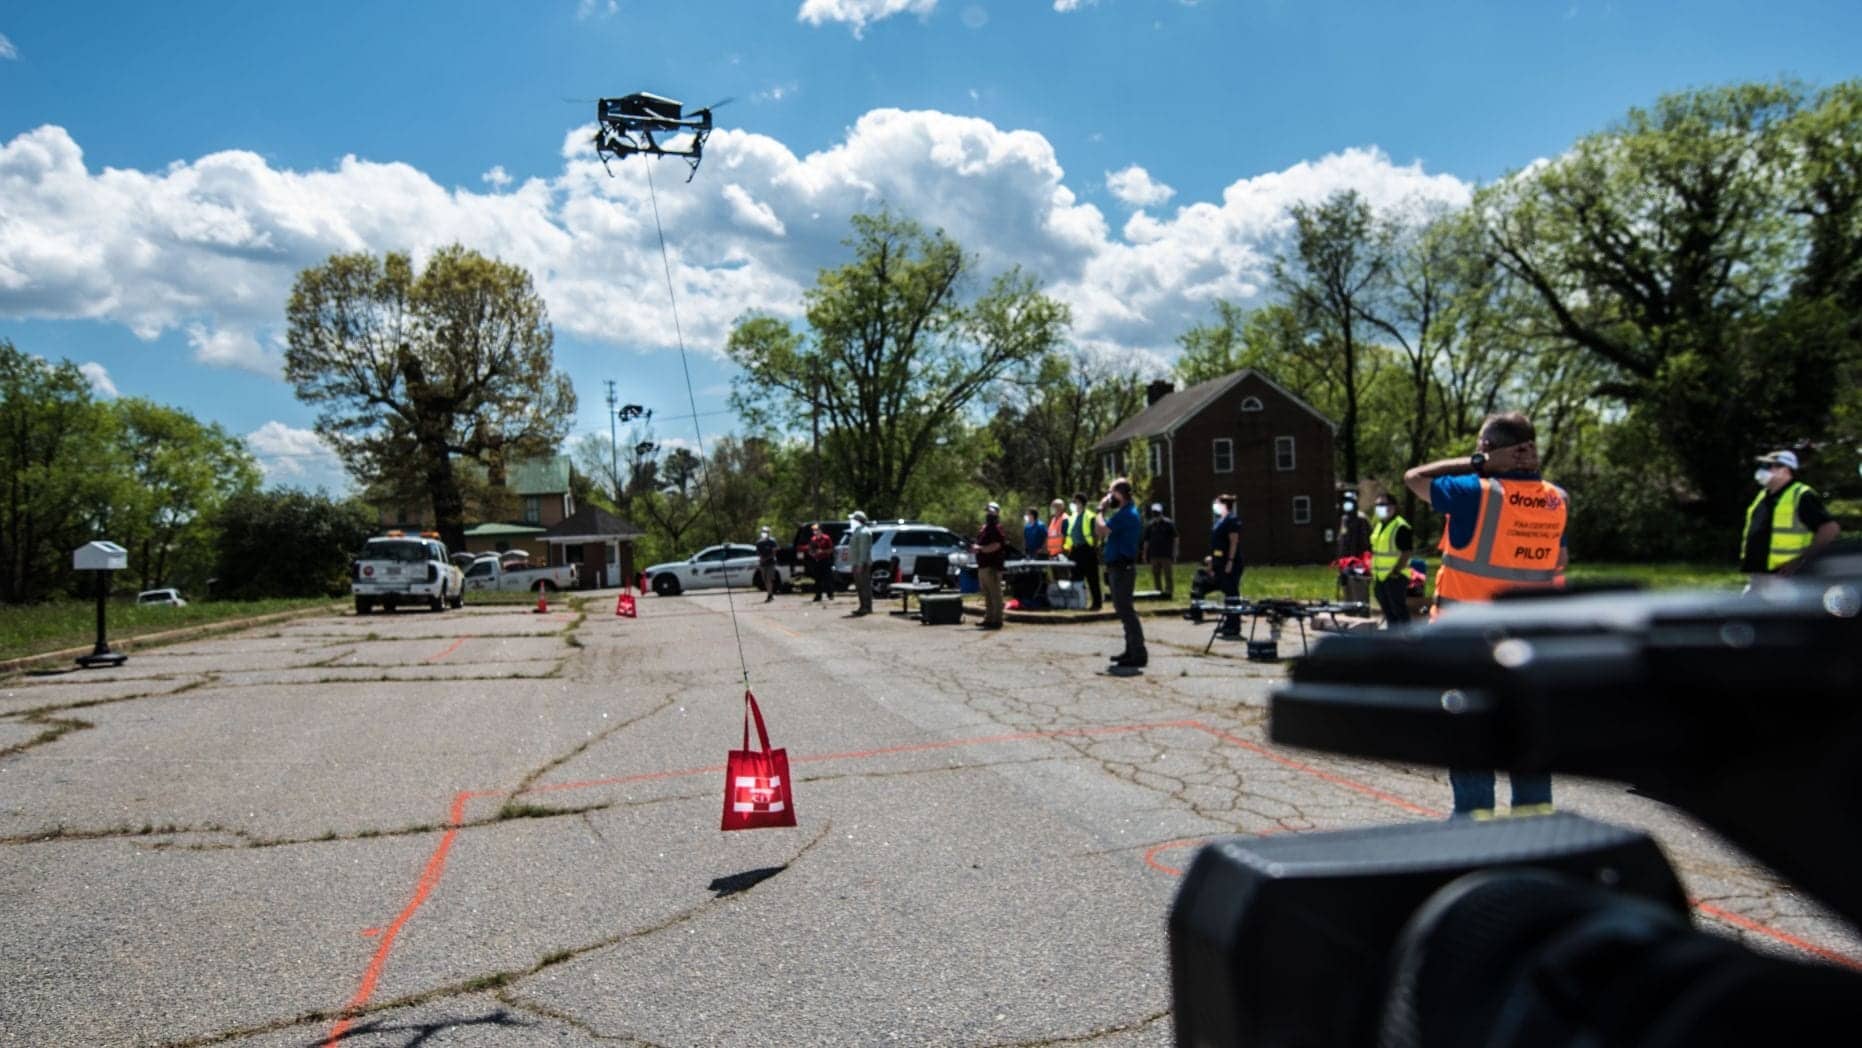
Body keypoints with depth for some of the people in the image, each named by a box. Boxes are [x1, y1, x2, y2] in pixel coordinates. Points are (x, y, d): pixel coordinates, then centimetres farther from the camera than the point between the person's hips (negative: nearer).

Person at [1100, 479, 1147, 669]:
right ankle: (1131, 650, 25)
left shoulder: (1125, 514, -18)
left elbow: (1102, 530, -24)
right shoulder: (1128, 511, 16)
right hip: (1121, 566, 11)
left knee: (1125, 611, -10)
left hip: (1122, 568, -11)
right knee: (1124, 609, 17)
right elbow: (1105, 533, 17)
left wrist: (1101, 509, -10)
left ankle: (1138, 654, -9)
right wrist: (1107, 509, 9)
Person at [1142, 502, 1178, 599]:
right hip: (1154, 555, 4)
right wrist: (1145, 554, 8)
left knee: (1168, 576, -2)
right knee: (1155, 575, 8)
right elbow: (1146, 541, 12)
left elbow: (1174, 539, -1)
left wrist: (1174, 553, -6)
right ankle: (1158, 592, 16)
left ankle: (1169, 592, 2)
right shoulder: (1149, 525, 8)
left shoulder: (1169, 524, -1)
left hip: (1167, 555, -4)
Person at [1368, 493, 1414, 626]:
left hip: (1395, 577, -9)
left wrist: (1396, 572, -21)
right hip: (1380, 577, 9)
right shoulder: (1377, 526, 14)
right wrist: (1373, 573, 17)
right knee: (1388, 611, 16)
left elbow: (1406, 553, -18)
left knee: (1399, 610, -7)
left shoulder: (1401, 527, -14)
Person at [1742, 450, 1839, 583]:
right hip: (1757, 575, 9)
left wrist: (1802, 560, -19)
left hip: (1783, 576, -9)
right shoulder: (1763, 495, 17)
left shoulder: (1801, 497, -9)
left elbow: (1830, 528, -16)